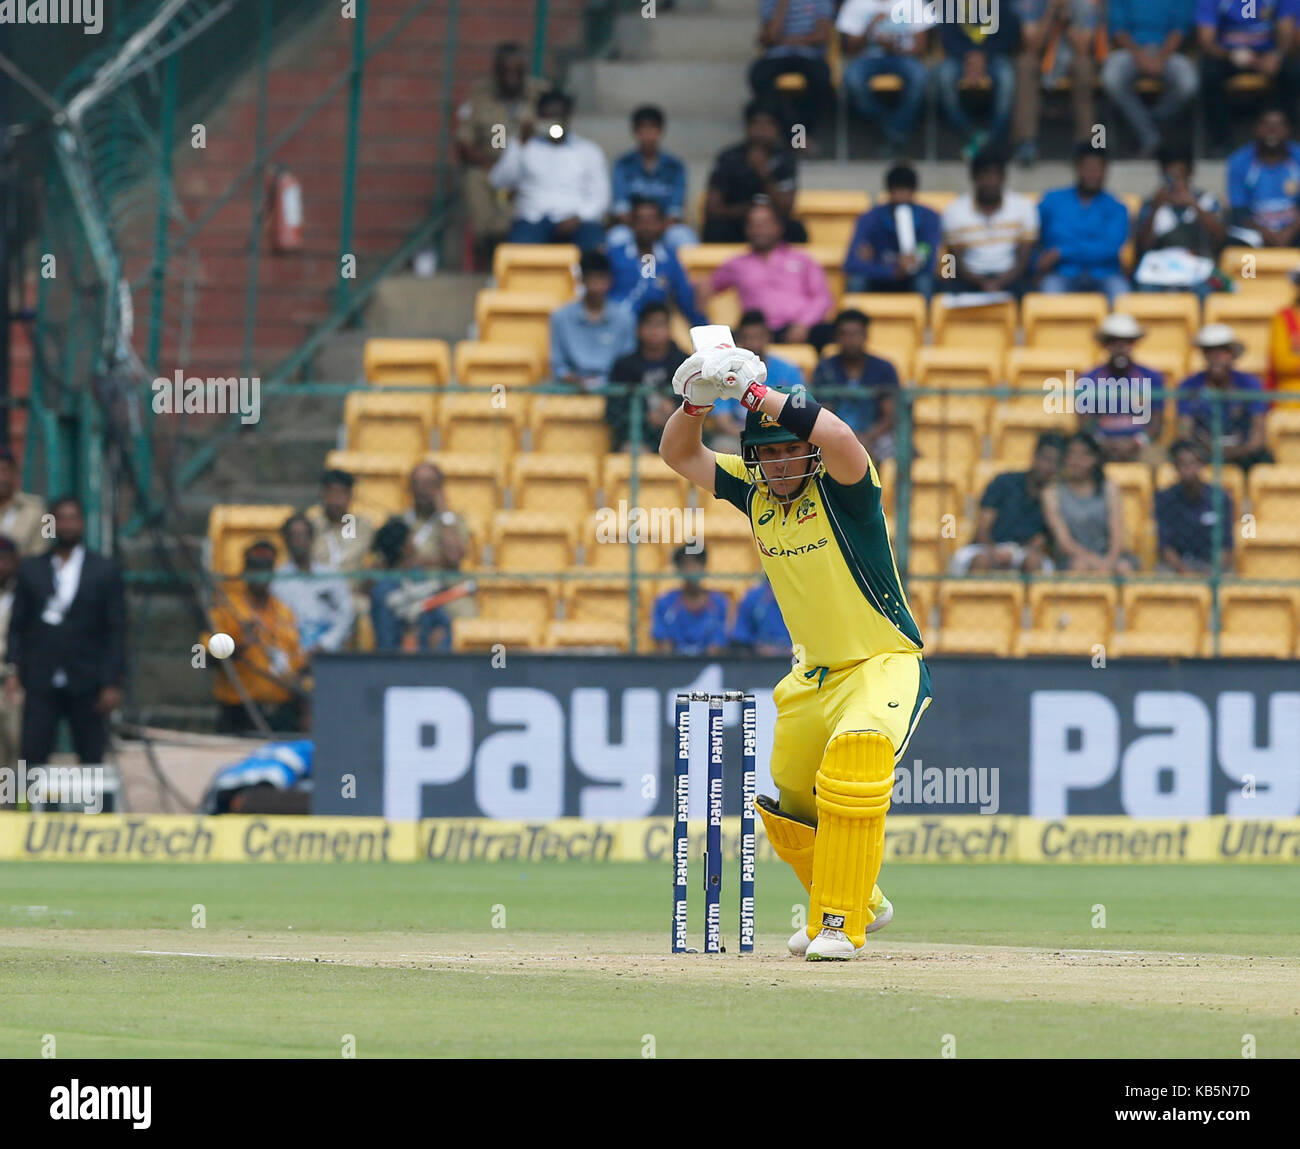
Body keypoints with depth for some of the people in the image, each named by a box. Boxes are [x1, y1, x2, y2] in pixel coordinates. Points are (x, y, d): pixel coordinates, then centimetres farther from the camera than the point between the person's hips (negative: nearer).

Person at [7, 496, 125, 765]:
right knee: (32, 757, -7)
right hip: (40, 683, 1)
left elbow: (116, 631, 3)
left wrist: (112, 683, -4)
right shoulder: (30, 569, 10)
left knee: (91, 762, 2)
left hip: (87, 683, -1)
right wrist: (14, 666, -4)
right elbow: (17, 625, 9)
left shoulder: (105, 570, 5)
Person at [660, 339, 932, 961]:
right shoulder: (756, 491, 1)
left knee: (857, 752, -34)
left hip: (886, 663, -8)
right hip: (815, 674, 8)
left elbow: (839, 437, -40)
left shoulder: (841, 487, -18)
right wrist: (696, 397, -14)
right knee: (789, 810, 15)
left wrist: (754, 390, -34)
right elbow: (679, 454, 6)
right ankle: (863, 904, 42)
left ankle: (840, 923, -27)